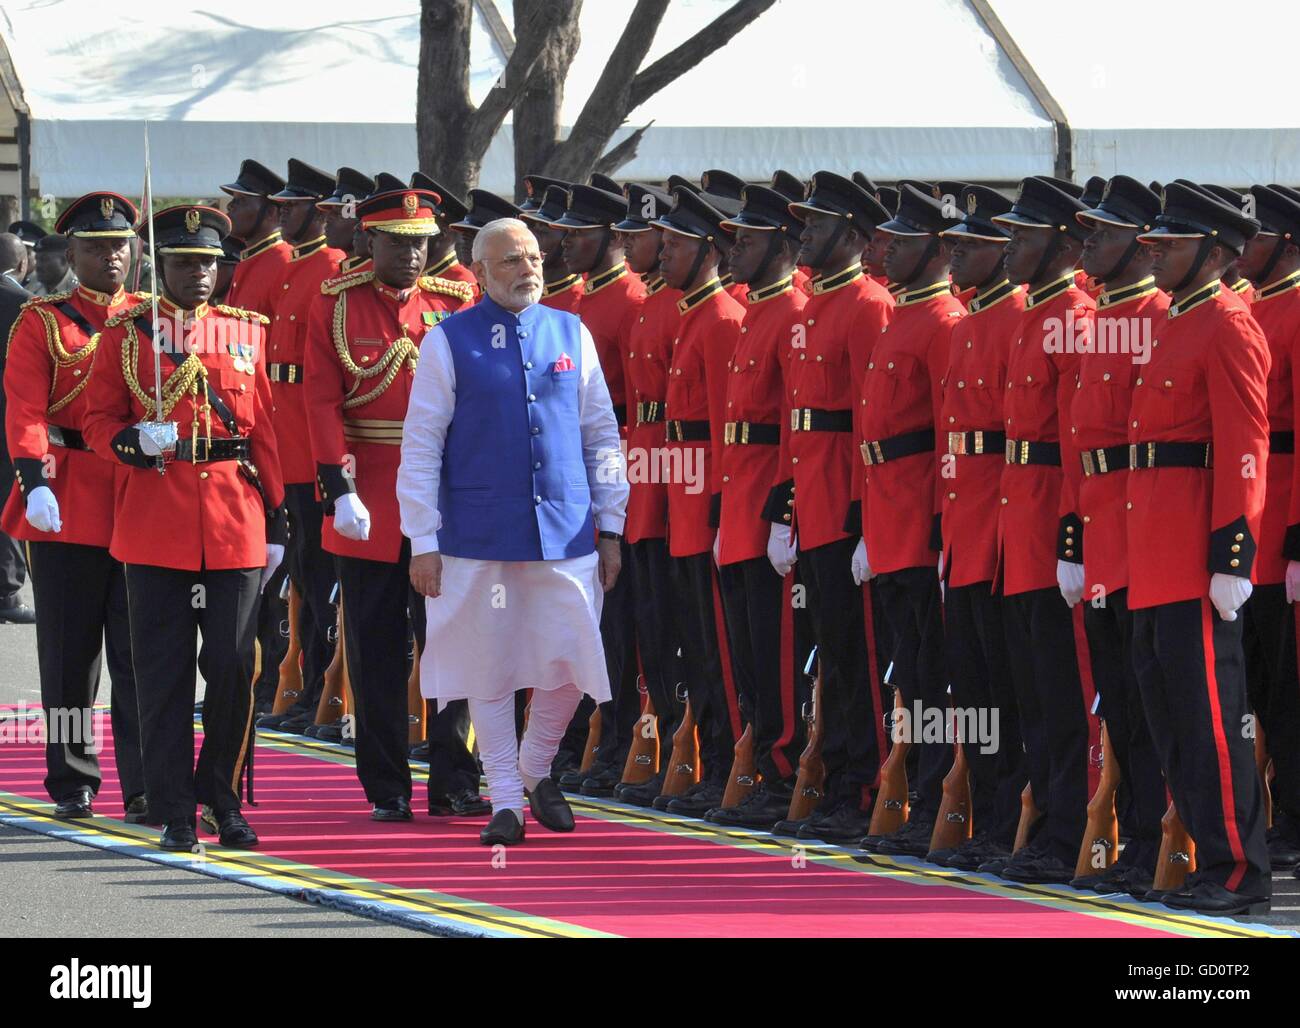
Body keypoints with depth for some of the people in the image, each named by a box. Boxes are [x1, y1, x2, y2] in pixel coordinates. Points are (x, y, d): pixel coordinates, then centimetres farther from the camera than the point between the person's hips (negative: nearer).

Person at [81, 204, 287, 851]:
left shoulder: (244, 332, 11)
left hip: (234, 524, 2)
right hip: (155, 524, -2)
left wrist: (274, 521, 9)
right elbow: (98, 421, 2)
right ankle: (174, 814, 6)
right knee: (164, 674, 0)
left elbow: (264, 431, 12)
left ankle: (223, 799, 14)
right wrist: (136, 442, -20)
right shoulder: (126, 333, 3)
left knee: (233, 667, 0)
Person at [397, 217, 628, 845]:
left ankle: (535, 769, 26)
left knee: (572, 664, 0)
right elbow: (420, 446, -1)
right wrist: (423, 543, -5)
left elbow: (602, 435, 13)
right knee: (490, 673, 2)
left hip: (566, 533, 2)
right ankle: (505, 802, 13)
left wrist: (610, 528, 10)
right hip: (479, 539, -2)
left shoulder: (572, 335, 8)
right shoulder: (449, 343, -1)